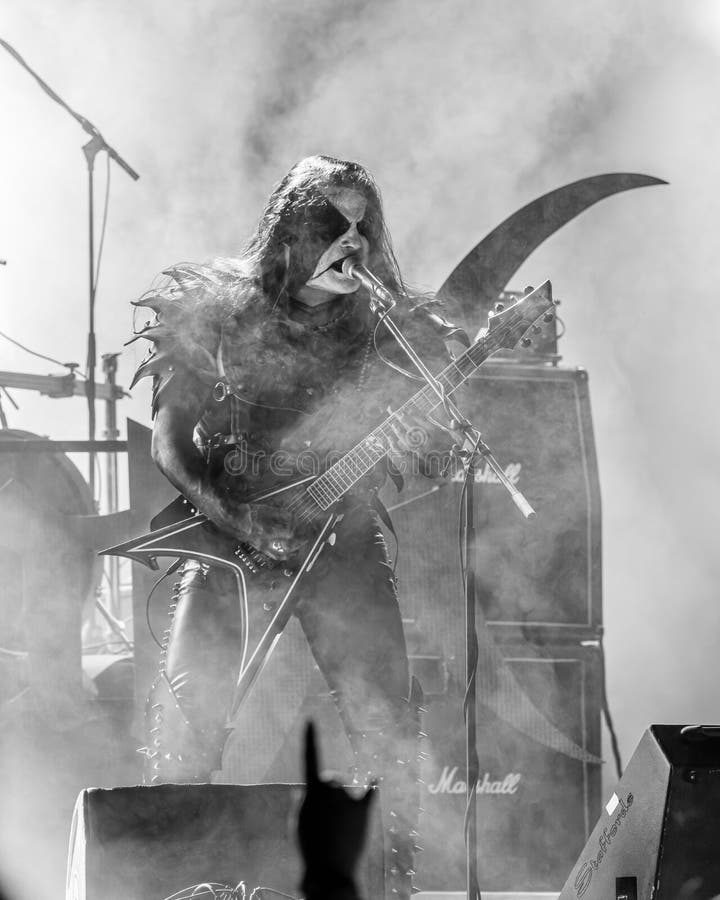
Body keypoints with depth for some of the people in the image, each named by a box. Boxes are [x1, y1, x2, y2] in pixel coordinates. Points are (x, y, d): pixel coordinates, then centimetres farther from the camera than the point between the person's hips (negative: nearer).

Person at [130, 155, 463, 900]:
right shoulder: (209, 313, -4)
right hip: (225, 532, -1)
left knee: (388, 721, -8)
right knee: (187, 713, -11)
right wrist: (244, 521, -16)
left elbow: (434, 444, 3)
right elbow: (169, 446, -4)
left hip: (343, 539, 1)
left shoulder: (389, 330, 0)